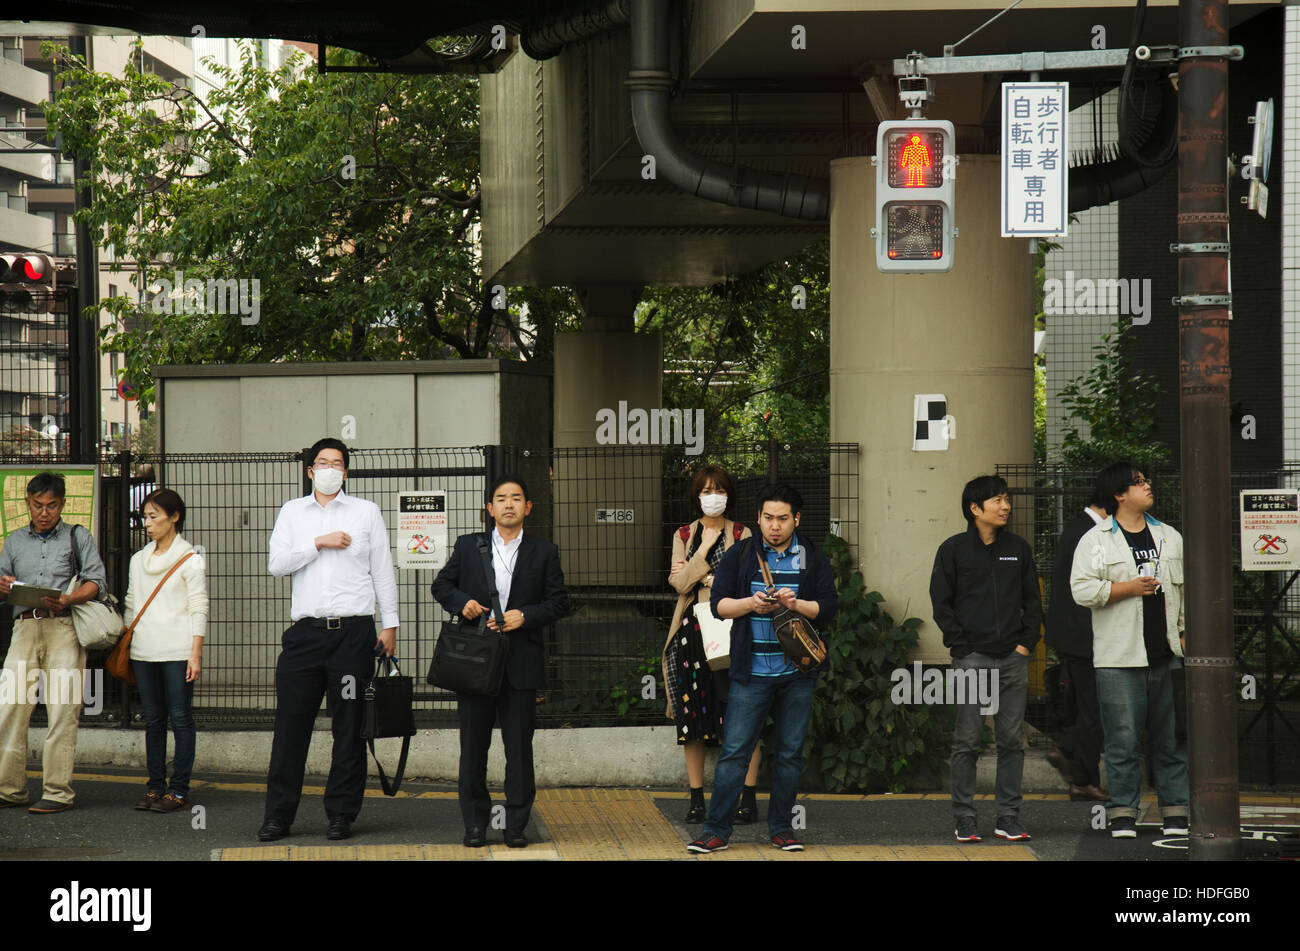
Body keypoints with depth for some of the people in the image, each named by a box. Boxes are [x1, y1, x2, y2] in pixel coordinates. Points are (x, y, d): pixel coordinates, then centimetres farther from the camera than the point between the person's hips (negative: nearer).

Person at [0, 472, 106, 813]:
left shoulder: (78, 537, 12)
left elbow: (96, 581, 2)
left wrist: (67, 599, -17)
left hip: (64, 628, -3)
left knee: (62, 710, -8)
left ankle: (58, 792, -7)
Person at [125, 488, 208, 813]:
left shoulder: (190, 560, -1)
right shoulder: (138, 560, 15)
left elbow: (199, 610, -4)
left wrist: (196, 654, -10)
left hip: (177, 650, -5)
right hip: (143, 651, 5)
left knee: (180, 718, -5)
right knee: (153, 719, 7)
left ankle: (179, 790, -4)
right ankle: (155, 786, 10)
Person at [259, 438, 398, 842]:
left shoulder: (366, 512, 10)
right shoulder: (292, 511, 13)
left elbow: (383, 571, 10)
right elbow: (276, 564, 1)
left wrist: (390, 624, 5)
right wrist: (319, 543, -9)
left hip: (353, 631, -1)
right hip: (305, 631, 1)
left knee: (350, 728, 1)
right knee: (290, 725, -1)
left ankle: (341, 814, 8)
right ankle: (278, 815, 5)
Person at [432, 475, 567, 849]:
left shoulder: (543, 552, 7)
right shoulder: (468, 546, 9)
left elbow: (558, 601, 6)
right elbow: (442, 584, 14)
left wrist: (525, 616, -10)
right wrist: (461, 603, -6)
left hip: (521, 662, -1)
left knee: (519, 746, 1)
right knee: (473, 745, 4)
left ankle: (516, 825, 9)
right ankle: (475, 824, 12)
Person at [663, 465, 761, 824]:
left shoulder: (741, 534, 5)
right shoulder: (684, 536, 12)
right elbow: (680, 583, 0)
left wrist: (701, 577, -6)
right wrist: (704, 549, -8)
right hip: (692, 629, 3)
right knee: (691, 714, 2)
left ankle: (748, 798, -1)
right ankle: (697, 799, 9)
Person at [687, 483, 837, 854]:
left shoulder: (814, 558, 7)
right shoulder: (740, 555, 6)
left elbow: (828, 607, 0)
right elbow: (718, 602, 1)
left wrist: (796, 604, -18)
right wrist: (751, 604, -17)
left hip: (798, 672, 1)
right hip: (751, 671, -1)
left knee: (790, 753, 7)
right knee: (734, 750, -5)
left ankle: (781, 828, 17)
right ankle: (716, 830, -1)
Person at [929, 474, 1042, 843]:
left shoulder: (1018, 548, 12)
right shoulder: (954, 550, 2)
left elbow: (1032, 600, 16)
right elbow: (941, 604, 1)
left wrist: (1027, 643, 4)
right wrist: (962, 647, -7)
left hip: (1013, 659, 3)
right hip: (971, 658, -3)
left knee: (1012, 740, 3)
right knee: (966, 741, -3)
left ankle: (1008, 818, 8)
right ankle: (964, 818, 3)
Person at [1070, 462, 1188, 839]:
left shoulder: (1170, 537, 15)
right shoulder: (1095, 541, 1)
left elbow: (1186, 588, 18)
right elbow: (1082, 590, -9)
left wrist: (1187, 634, 10)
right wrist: (1129, 587, -14)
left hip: (1167, 656, 4)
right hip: (1120, 659, -4)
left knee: (1172, 738, 6)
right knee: (1123, 741, -3)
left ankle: (1176, 812, 12)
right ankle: (1123, 814, 4)